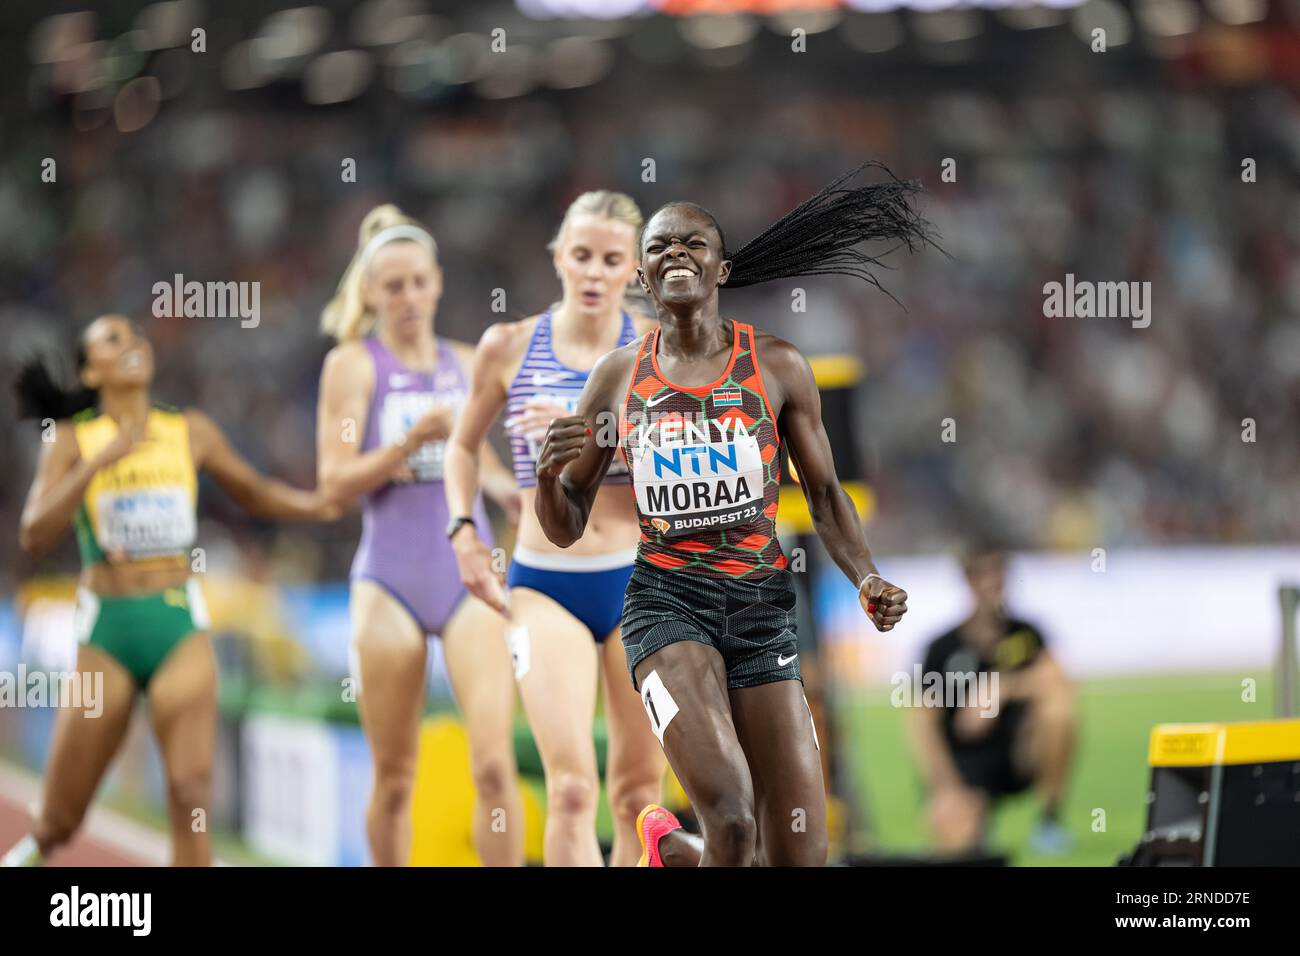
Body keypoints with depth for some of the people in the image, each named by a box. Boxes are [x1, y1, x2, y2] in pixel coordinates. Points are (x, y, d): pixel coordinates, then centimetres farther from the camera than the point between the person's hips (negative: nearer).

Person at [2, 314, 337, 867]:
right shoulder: (72, 440, -1)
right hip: (106, 630, -1)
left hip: (180, 623, 1)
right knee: (59, 822, 7)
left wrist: (321, 505, 4)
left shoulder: (192, 432, 6)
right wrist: (99, 461, -22)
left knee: (191, 792, -16)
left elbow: (254, 491, 22)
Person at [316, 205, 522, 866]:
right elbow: (335, 482, -8)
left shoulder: (464, 363, 12)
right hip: (390, 580, -2)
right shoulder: (353, 363, -1)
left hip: (468, 573, 2)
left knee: (494, 763, -12)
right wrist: (408, 444, -22)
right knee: (394, 778, 5)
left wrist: (504, 486, 7)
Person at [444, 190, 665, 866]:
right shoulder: (509, 346, 2)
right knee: (572, 790, -16)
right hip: (543, 585, -1)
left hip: (639, 581, 1)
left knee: (636, 794, 7)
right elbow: (464, 443, 19)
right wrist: (463, 528, 5)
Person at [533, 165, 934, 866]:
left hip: (762, 605, 2)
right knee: (732, 818, -27)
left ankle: (671, 846, 30)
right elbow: (566, 529, 10)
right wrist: (549, 472, -12)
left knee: (801, 860, 0)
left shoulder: (777, 367, 3)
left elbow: (825, 495, 11)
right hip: (666, 603, -2)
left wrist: (867, 580, -7)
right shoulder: (618, 377, 5)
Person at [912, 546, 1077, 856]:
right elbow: (924, 722, -7)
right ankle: (976, 814, 8)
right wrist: (945, 787, -19)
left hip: (1019, 753, 3)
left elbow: (1057, 683, -15)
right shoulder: (944, 648, -5)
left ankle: (1051, 819, -12)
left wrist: (1000, 690, -27)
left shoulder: (1024, 635, 1)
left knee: (1057, 707, -29)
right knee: (955, 837, -33)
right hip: (965, 763, -3)